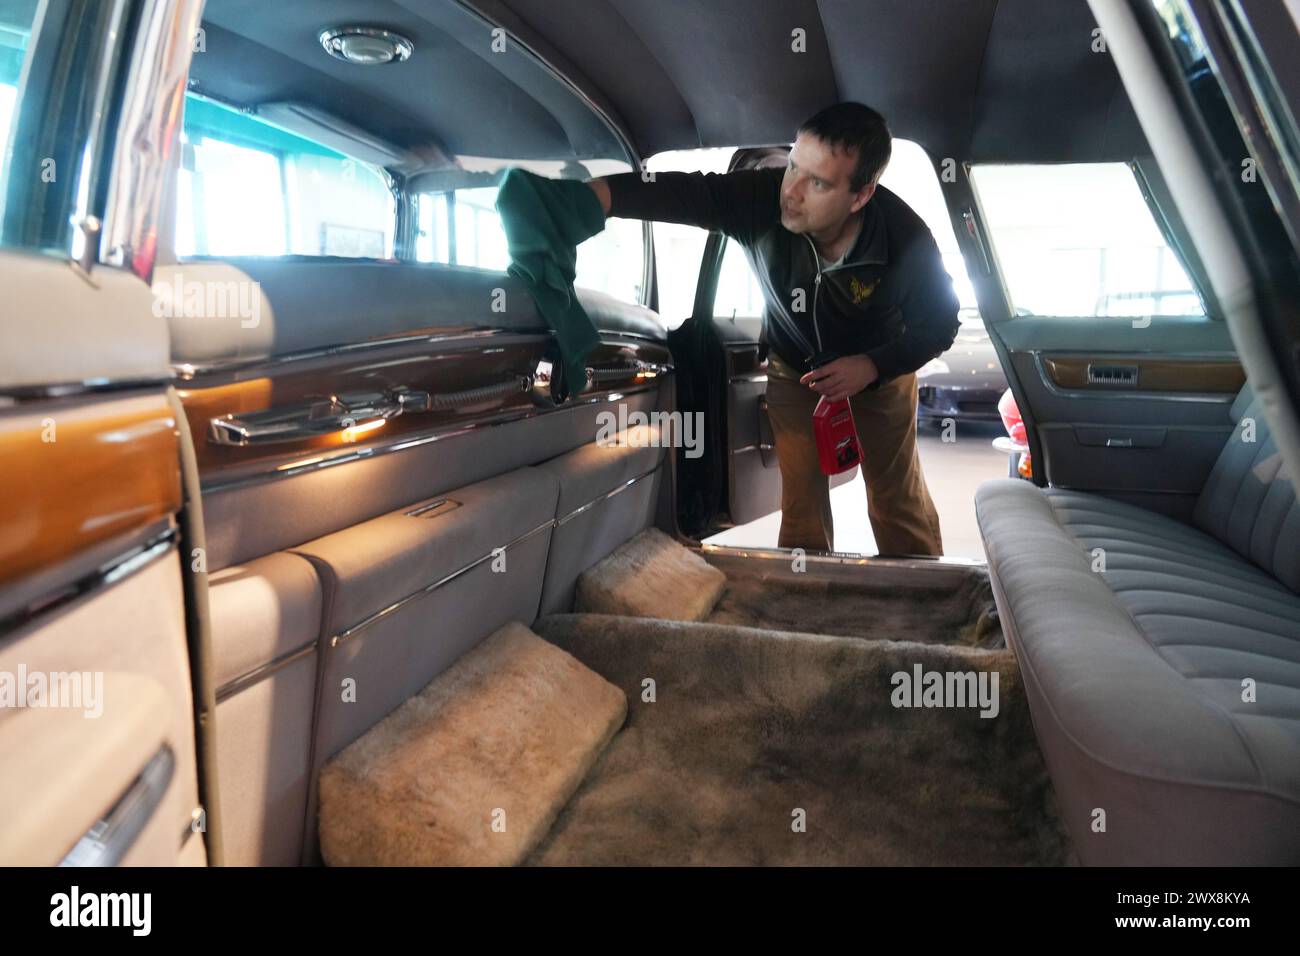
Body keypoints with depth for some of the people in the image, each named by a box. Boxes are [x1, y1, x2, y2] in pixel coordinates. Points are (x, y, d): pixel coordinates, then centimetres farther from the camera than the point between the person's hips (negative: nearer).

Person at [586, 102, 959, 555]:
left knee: (899, 499, 8)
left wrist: (871, 367, -29)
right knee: (801, 499, 2)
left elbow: (940, 325, -14)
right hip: (794, 367, 1)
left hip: (879, 369, 0)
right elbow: (677, 191, -47)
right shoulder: (762, 196, -32)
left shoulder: (907, 240, -31)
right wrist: (586, 194, -65)